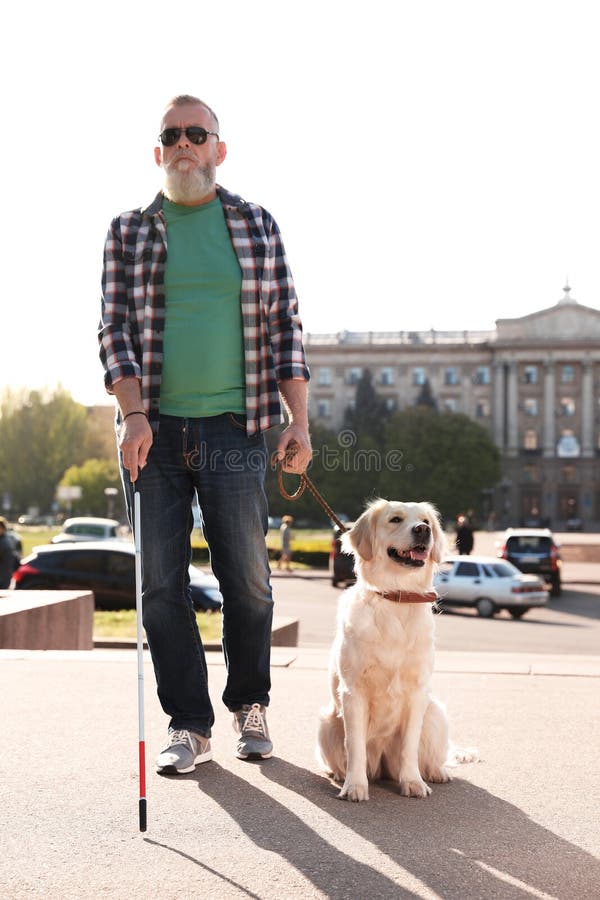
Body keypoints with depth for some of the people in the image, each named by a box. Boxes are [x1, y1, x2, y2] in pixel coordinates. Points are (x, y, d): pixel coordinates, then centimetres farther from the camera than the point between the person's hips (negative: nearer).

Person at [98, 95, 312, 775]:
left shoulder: (257, 226, 8)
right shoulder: (129, 233, 9)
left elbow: (284, 325, 7)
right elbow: (114, 328, 4)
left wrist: (299, 421, -2)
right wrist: (131, 413, -11)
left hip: (234, 430, 0)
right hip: (153, 431, 1)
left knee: (247, 580, 3)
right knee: (162, 584, 1)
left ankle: (250, 706, 24)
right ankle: (188, 726, 12)